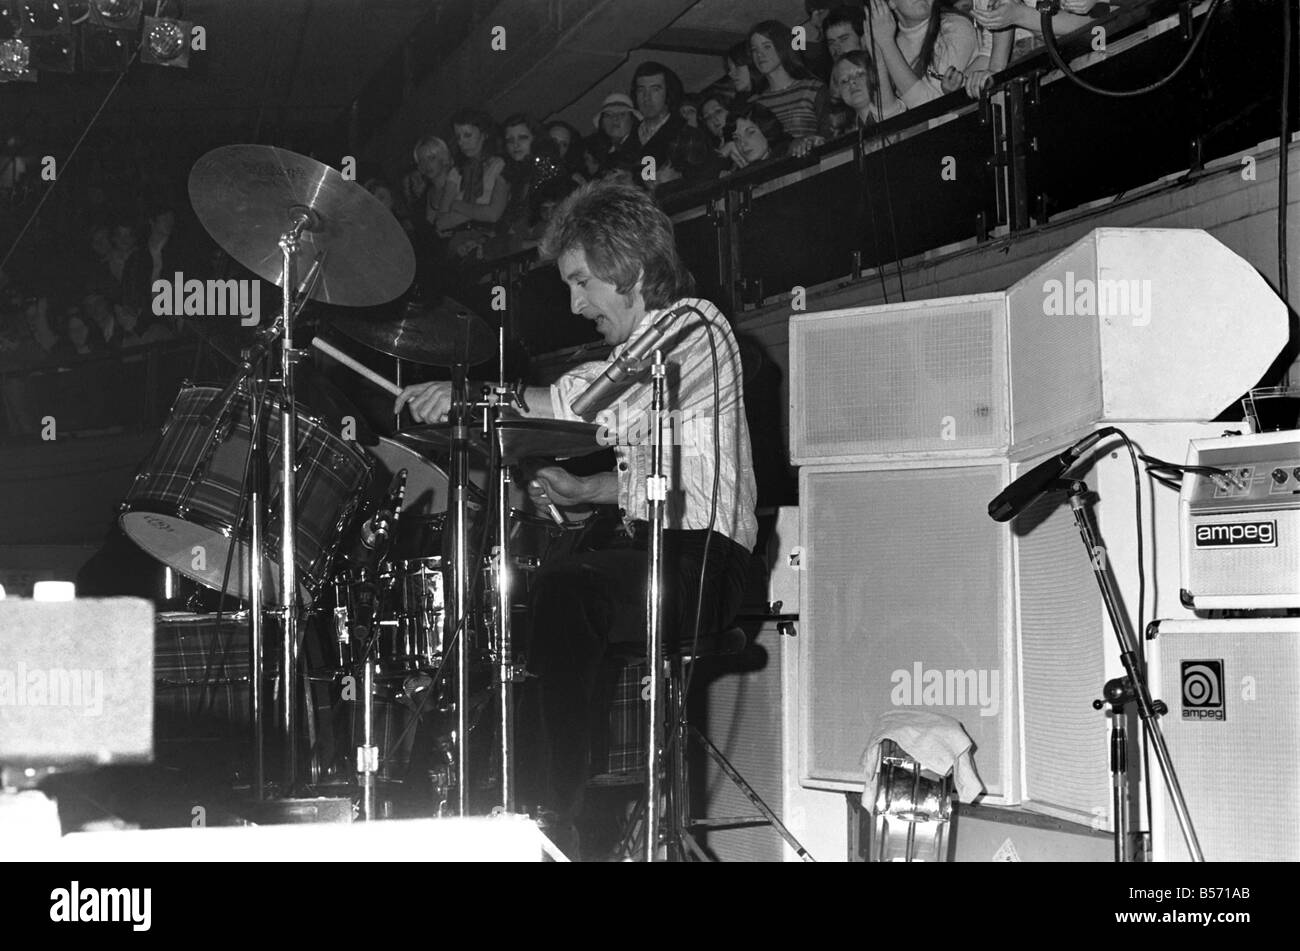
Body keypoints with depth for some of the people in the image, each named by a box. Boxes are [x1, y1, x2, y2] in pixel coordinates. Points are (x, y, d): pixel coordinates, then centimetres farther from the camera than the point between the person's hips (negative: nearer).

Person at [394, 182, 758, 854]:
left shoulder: (694, 329, -11)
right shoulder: (638, 345, 20)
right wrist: (581, 491, 9)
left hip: (700, 557, -10)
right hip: (642, 543, 10)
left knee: (561, 593, -32)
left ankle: (553, 815, -28)